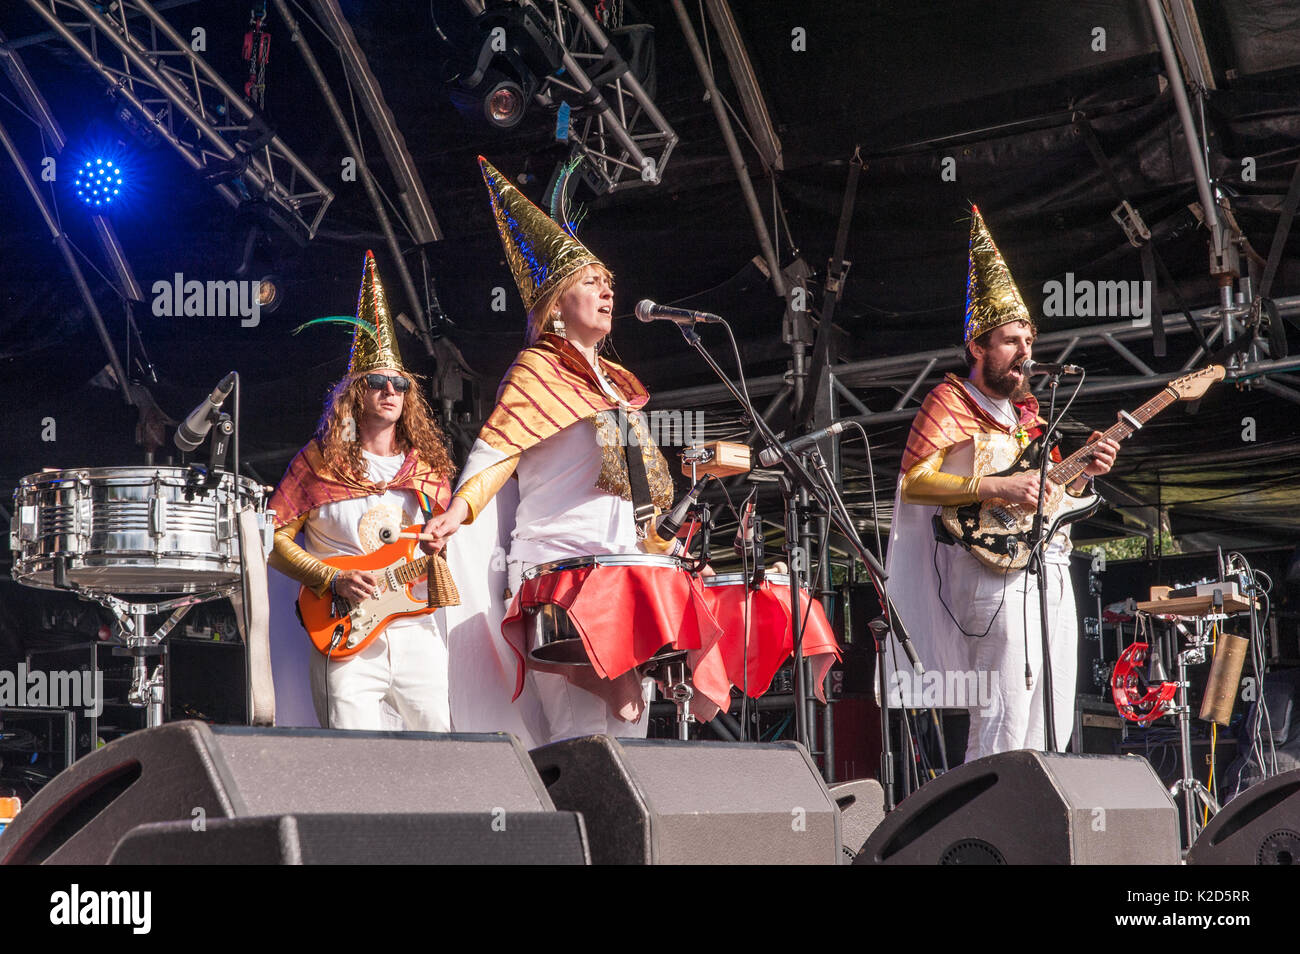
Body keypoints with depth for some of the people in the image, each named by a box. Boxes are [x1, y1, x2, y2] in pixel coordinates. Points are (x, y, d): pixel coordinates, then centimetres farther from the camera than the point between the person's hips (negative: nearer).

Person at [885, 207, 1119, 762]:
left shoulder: (1025, 409, 21)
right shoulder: (950, 401, -2)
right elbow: (913, 481, -15)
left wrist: (1082, 472, 6)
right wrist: (1000, 488, -21)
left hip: (1051, 567, 8)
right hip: (998, 568, -8)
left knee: (1052, 727, 8)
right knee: (1003, 726, -13)